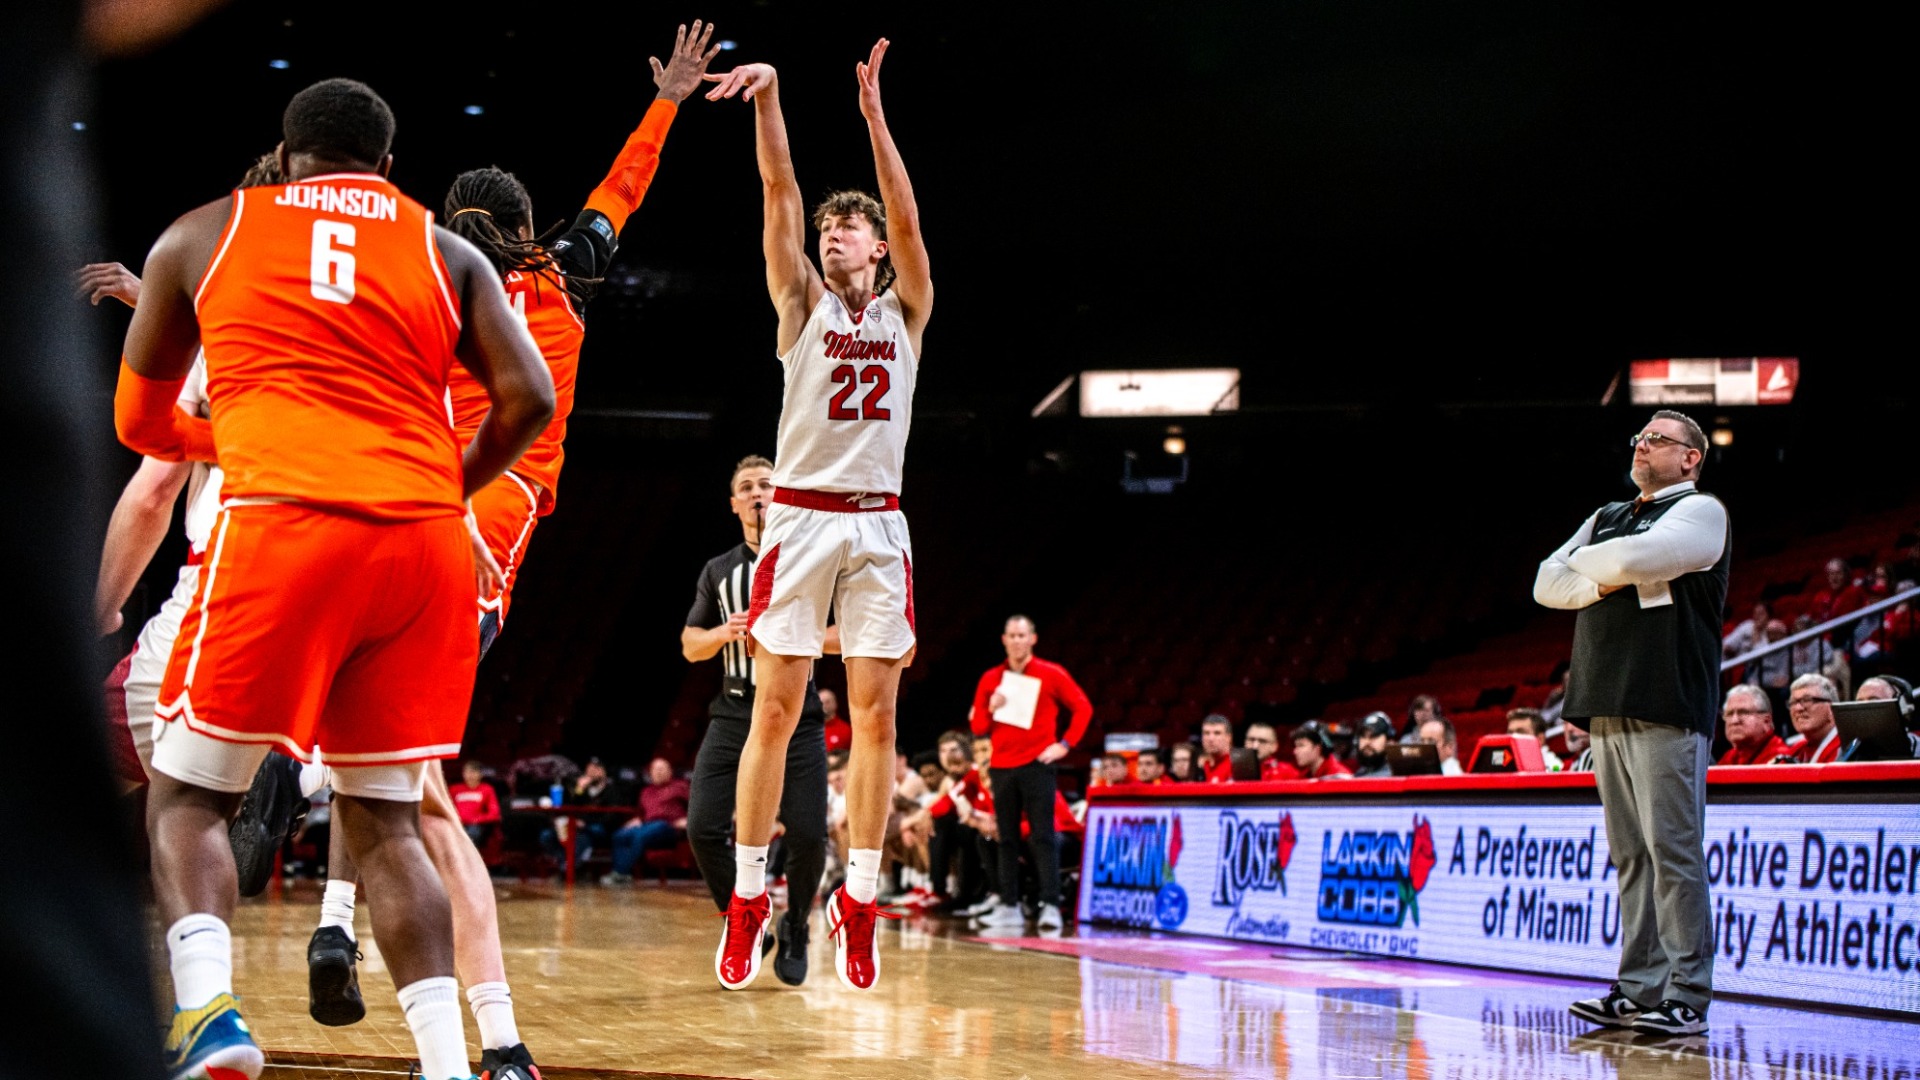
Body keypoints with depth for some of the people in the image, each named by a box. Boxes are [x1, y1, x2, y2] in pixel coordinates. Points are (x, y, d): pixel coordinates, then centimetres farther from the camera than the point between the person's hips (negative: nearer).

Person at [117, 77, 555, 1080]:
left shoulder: (202, 234, 17)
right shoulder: (445, 252, 19)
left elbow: (138, 421, 27)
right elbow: (527, 399, 6)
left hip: (282, 527, -2)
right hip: (426, 545, 3)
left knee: (184, 794, 9)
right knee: (384, 818, 13)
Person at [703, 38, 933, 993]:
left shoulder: (905, 311, 10)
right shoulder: (802, 301, 8)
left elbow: (907, 217, -6)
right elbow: (780, 192, -4)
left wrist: (872, 112, -15)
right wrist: (767, 97, -18)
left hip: (877, 522, 1)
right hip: (801, 515, -1)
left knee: (875, 711, -1)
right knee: (776, 707, -3)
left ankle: (859, 900, 6)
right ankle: (748, 898, 2)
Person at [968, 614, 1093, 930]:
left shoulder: (1051, 674, 1)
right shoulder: (991, 679, 10)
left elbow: (1083, 707, 3)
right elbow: (978, 727, 12)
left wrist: (1065, 743, -6)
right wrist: (991, 709, -9)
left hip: (1037, 765, -4)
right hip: (1002, 767, 4)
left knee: (1042, 837, -9)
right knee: (1007, 839, 6)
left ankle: (1050, 906, -13)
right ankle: (1009, 907, 9)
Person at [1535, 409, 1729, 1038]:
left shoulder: (1700, 511, 0)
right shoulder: (1606, 518, 23)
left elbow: (1636, 558, -16)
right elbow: (1547, 584, 14)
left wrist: (1584, 565, 4)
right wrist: (1601, 584, -3)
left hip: (1667, 704, -8)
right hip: (1607, 704, 8)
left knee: (1671, 850, -10)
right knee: (1630, 855, 7)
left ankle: (1685, 1000, -9)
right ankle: (1640, 990, 10)